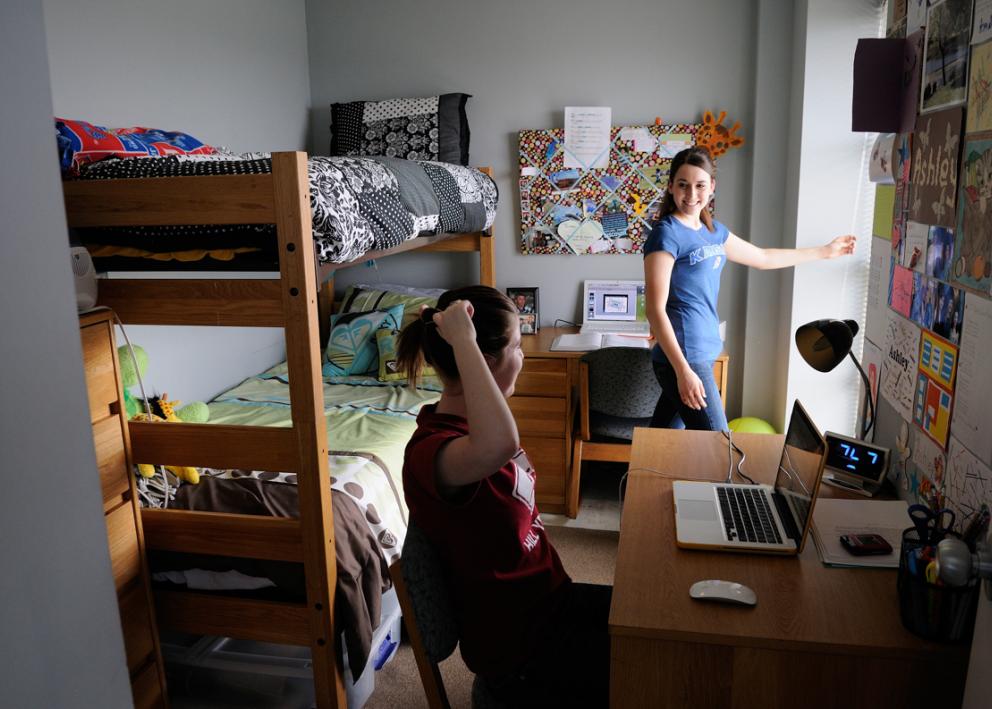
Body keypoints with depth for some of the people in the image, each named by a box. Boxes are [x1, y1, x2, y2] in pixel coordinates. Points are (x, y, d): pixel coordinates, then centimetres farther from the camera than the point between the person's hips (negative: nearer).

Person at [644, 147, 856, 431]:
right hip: (682, 357, -8)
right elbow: (656, 309, -17)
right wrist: (683, 371, -22)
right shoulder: (666, 233, -12)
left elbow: (762, 257, 28)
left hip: (704, 352, 8)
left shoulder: (713, 230, 12)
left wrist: (824, 251, 34)